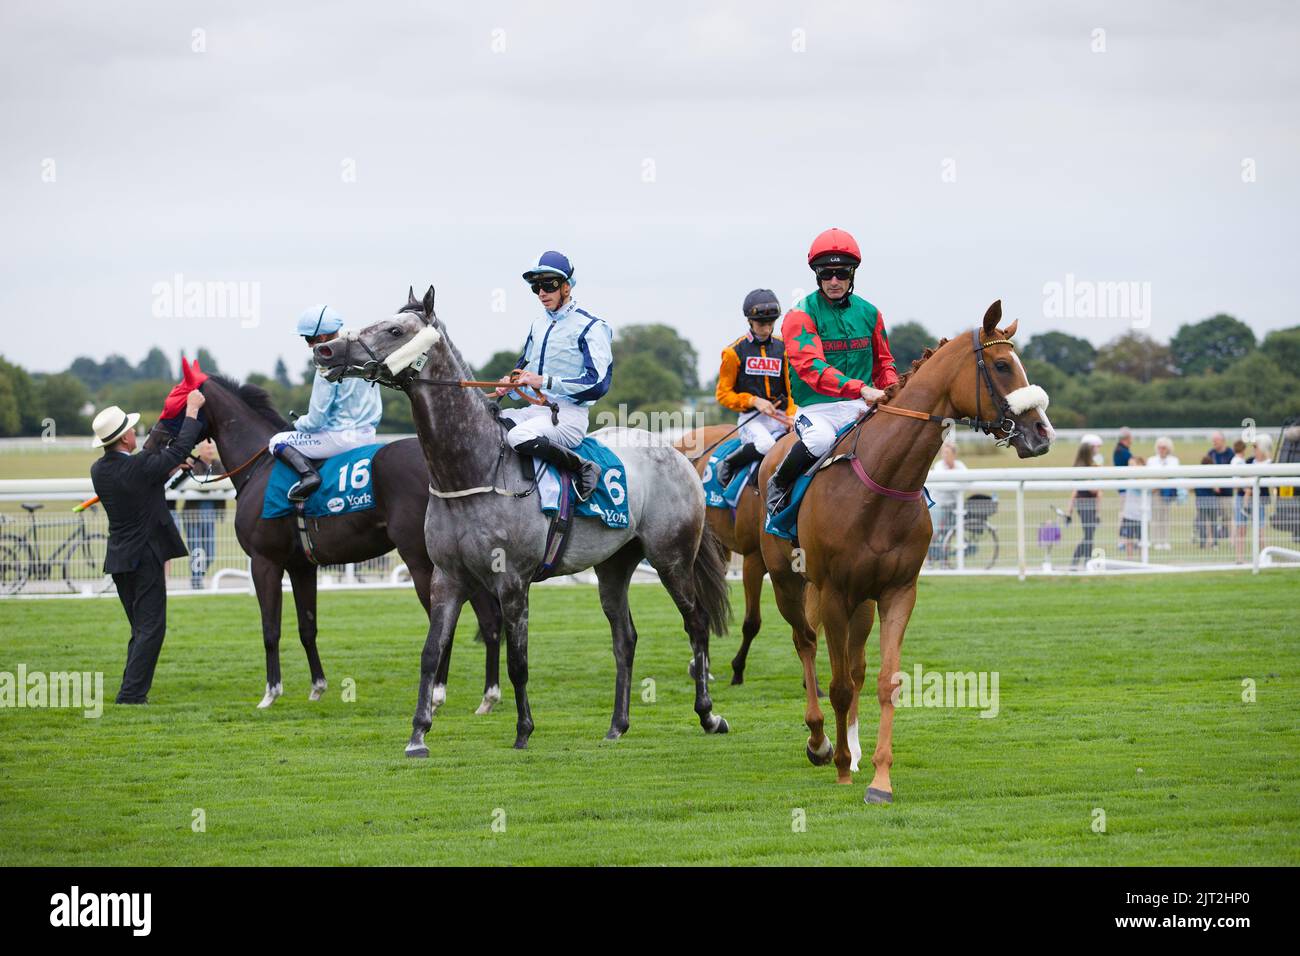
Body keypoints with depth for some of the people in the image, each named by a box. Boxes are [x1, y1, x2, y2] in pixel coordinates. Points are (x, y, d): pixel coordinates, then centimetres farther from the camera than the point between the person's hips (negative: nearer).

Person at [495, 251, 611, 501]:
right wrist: (512, 382, 6)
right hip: (537, 409, 7)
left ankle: (584, 469, -19)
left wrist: (545, 382, -20)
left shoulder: (591, 327, -8)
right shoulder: (538, 324, 16)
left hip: (570, 415, -7)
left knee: (520, 437, -35)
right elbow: (526, 363, 31)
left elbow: (597, 384, -17)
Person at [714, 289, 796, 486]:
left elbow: (791, 389, 16)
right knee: (765, 444, -36)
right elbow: (723, 394, 5)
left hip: (779, 417, 4)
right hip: (751, 417, -4)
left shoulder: (783, 349, 13)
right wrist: (753, 401, -10)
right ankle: (727, 466, -11)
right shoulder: (735, 352, 4)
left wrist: (791, 416, -3)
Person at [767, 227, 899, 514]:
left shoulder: (869, 313, 12)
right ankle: (779, 485, -9)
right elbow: (811, 368, -21)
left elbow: (883, 364, 22)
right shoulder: (801, 316, -6)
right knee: (821, 439, -37)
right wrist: (861, 389, -35)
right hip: (817, 408, -5)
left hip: (861, 408, 5)